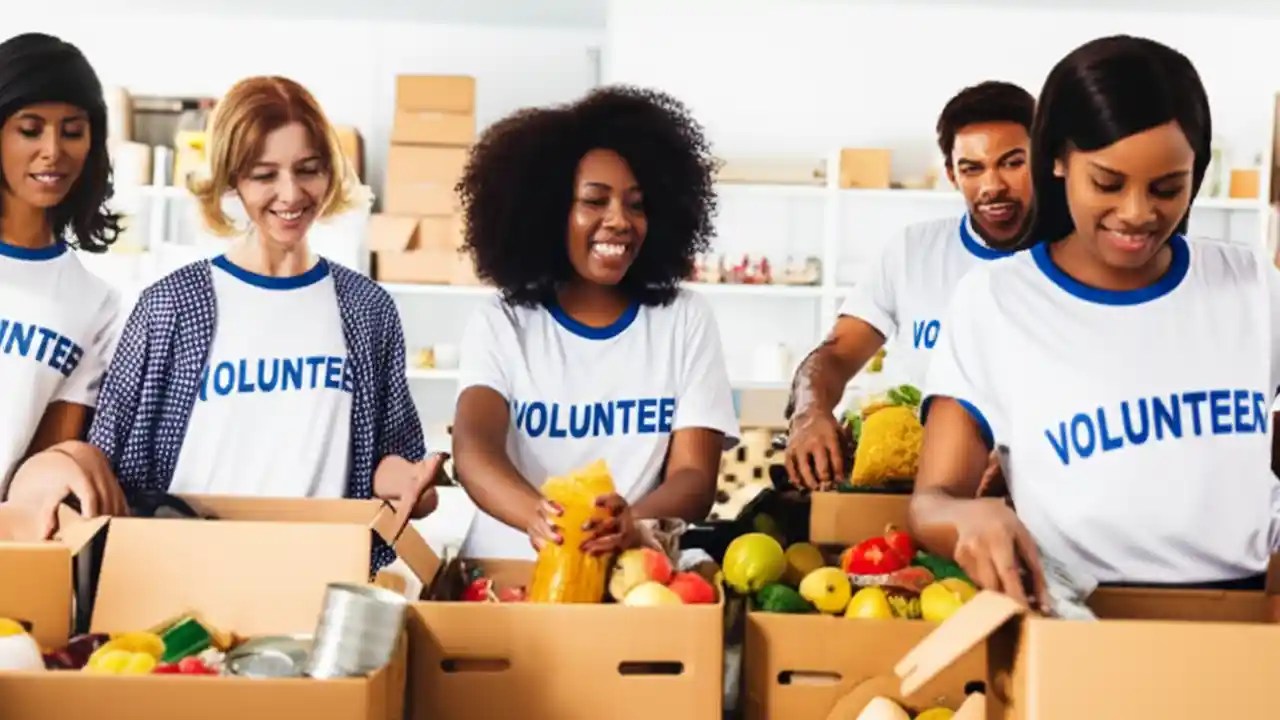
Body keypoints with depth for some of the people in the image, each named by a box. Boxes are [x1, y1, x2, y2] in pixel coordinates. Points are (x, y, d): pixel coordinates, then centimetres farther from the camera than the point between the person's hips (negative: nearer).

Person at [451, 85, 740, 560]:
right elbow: (473, 448, -11)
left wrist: (634, 523, -25)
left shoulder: (685, 320, 5)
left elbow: (694, 476, -3)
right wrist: (537, 515, -33)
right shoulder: (501, 324, 4)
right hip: (509, 570, 0)